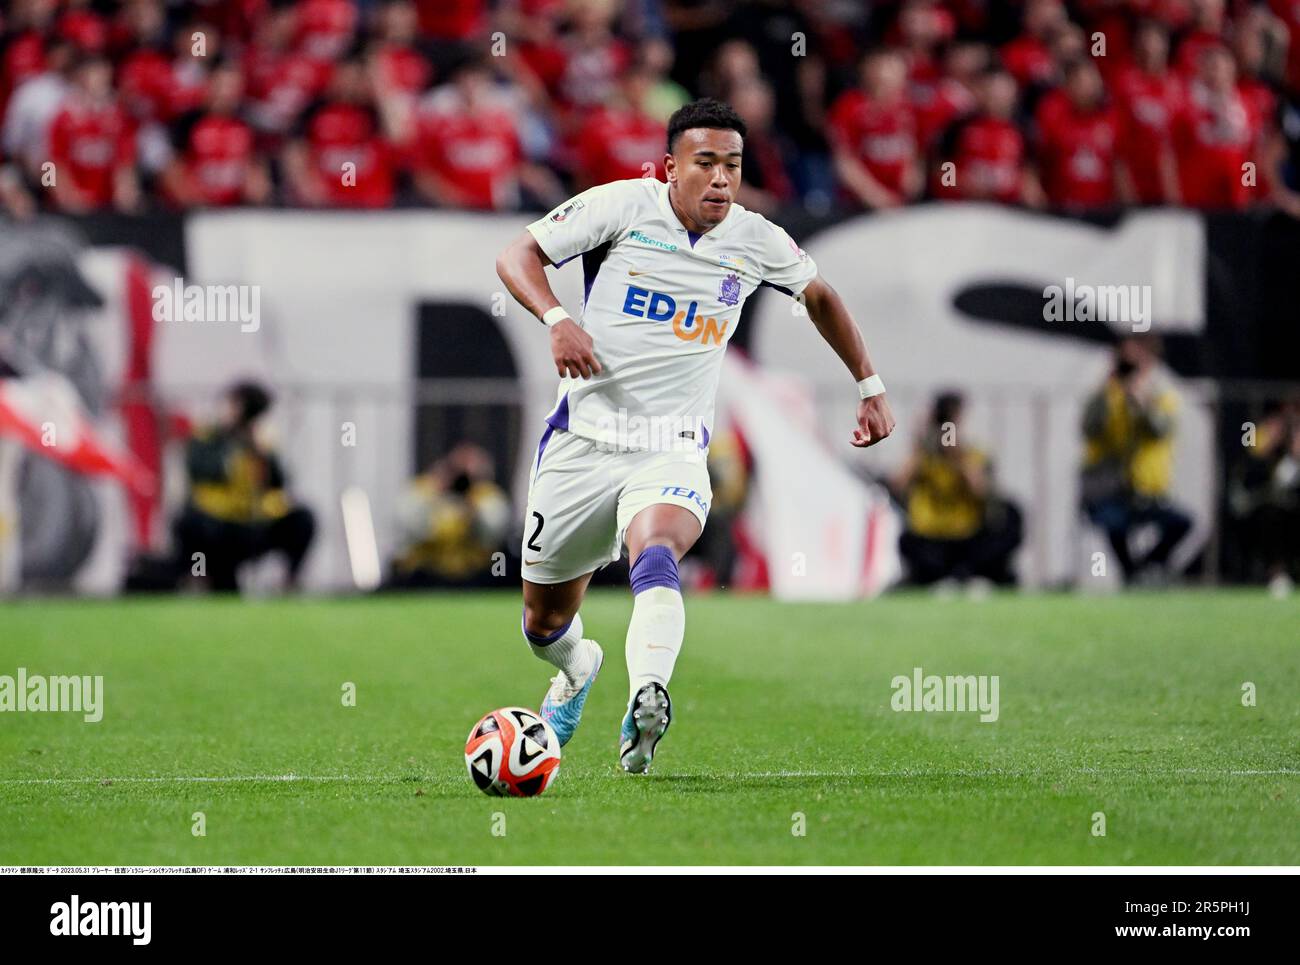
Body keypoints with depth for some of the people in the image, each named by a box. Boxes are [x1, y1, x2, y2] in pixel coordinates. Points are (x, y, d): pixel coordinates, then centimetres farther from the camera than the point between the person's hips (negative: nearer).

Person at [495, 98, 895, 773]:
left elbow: (819, 296, 23)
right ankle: (577, 668, 49)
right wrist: (557, 319, -23)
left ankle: (645, 704, -56)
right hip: (583, 435, 0)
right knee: (545, 623, 12)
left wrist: (869, 387, 23)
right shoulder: (623, 205, -6)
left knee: (656, 552, -35)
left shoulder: (755, 241, 3)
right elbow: (518, 255, -5)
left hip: (672, 451, 0)